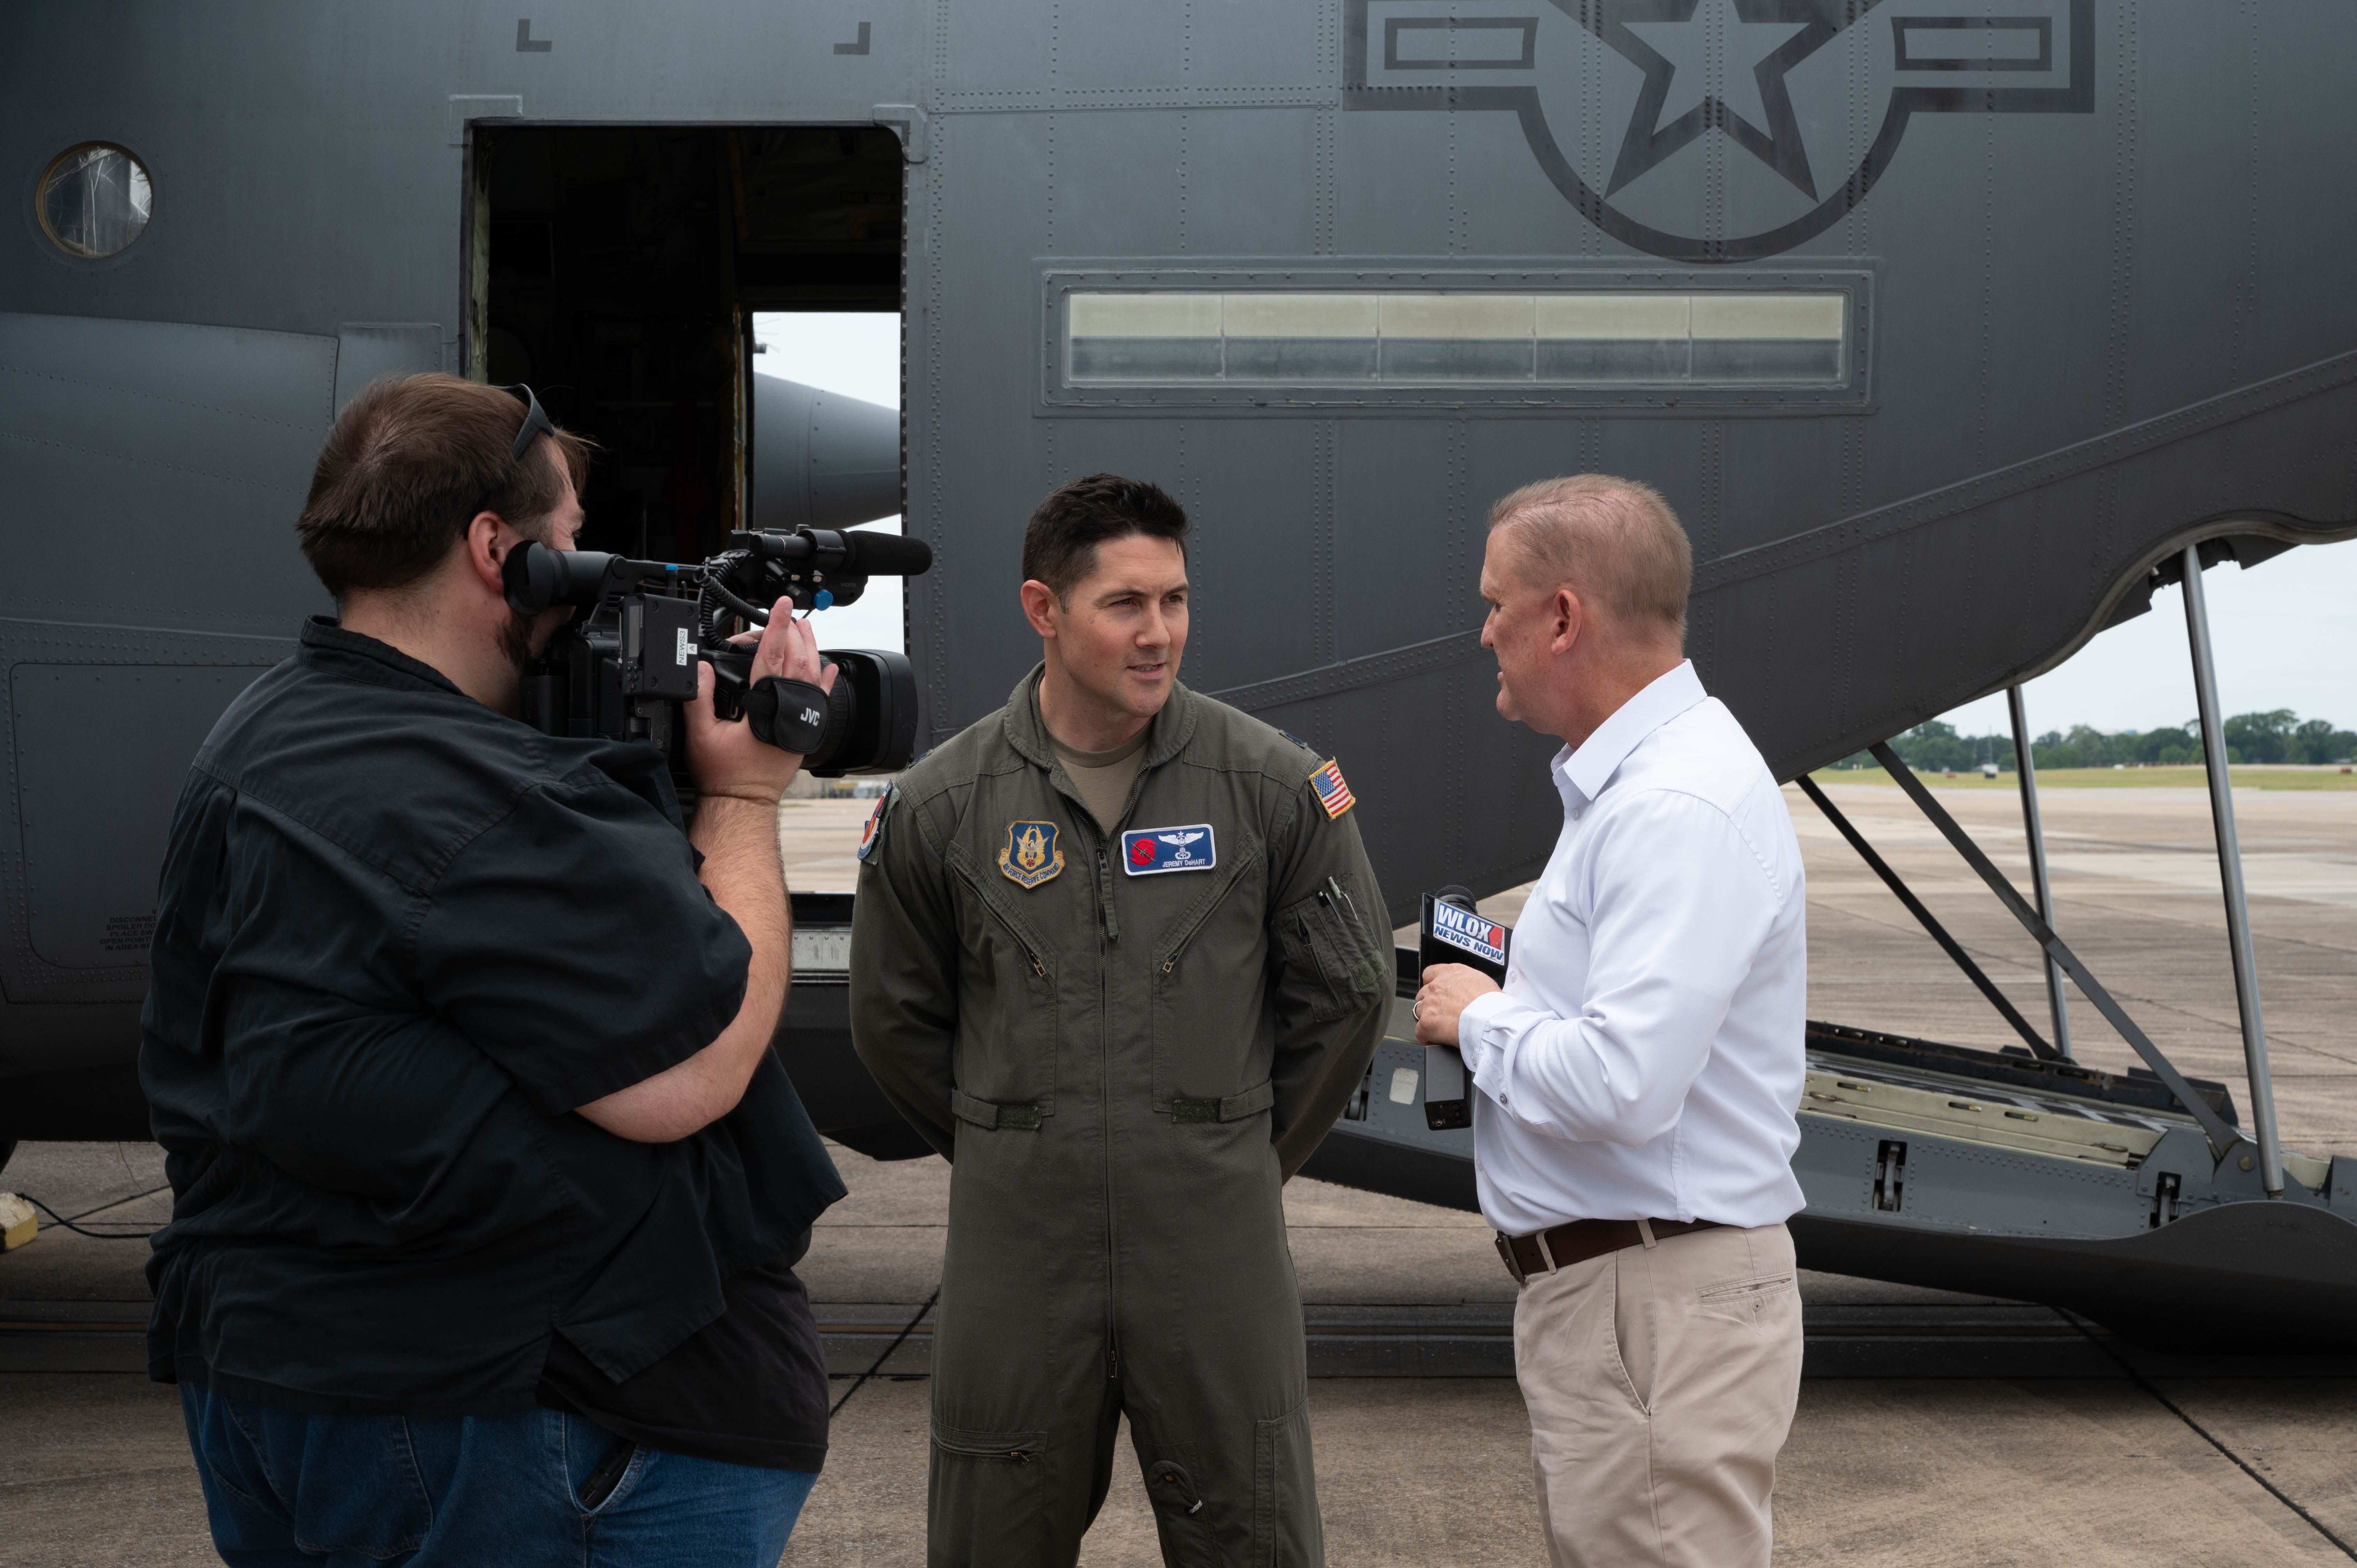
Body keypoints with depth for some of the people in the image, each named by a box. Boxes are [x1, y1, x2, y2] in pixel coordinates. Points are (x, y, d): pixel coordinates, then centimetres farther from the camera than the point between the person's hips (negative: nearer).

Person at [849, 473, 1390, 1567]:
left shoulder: (1276, 787, -2)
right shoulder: (938, 807, -1)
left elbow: (1346, 991, 7)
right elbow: (897, 1021, 11)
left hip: (1216, 1242, 0)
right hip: (1015, 1242, 1)